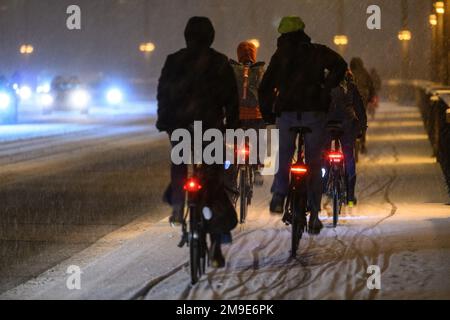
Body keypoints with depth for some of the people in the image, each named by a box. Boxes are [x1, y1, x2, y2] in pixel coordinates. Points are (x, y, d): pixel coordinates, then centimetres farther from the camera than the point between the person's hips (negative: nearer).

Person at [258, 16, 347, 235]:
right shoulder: (318, 52, 8)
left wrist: (267, 114, 12)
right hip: (314, 111, 0)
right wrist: (326, 89, -3)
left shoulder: (280, 55, 9)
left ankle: (279, 195, -5)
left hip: (286, 112, 0)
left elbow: (265, 87, 5)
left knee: (284, 157, 18)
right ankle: (314, 213, 2)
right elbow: (340, 65, -10)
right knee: (314, 163, 6)